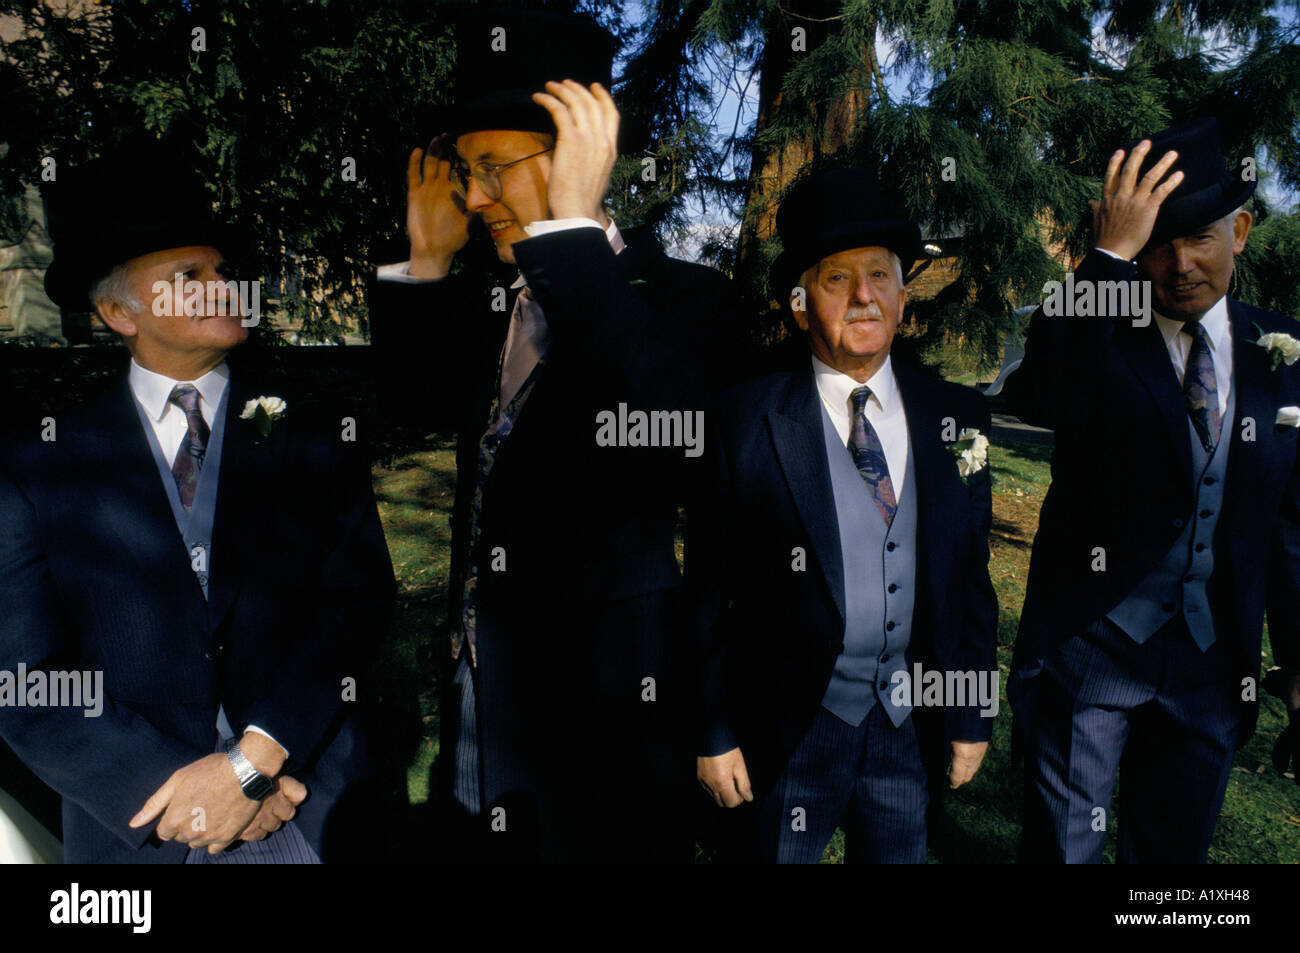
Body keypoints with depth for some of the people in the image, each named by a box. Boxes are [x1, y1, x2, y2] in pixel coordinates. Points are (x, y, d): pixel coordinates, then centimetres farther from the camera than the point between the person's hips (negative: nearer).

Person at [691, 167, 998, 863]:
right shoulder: (746, 423, -10)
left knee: (898, 856, 20)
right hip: (790, 728, -3)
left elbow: (971, 576, 5)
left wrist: (975, 716, 7)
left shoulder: (956, 418, 1)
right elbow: (708, 592, -7)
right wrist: (712, 733, -7)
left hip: (912, 725, 4)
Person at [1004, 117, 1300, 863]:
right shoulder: (1093, 333, -8)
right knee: (1064, 845, 10)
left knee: (1176, 849, 19)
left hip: (1211, 662, 4)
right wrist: (1110, 255, -32)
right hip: (1089, 648, -3)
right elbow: (1035, 397, -33)